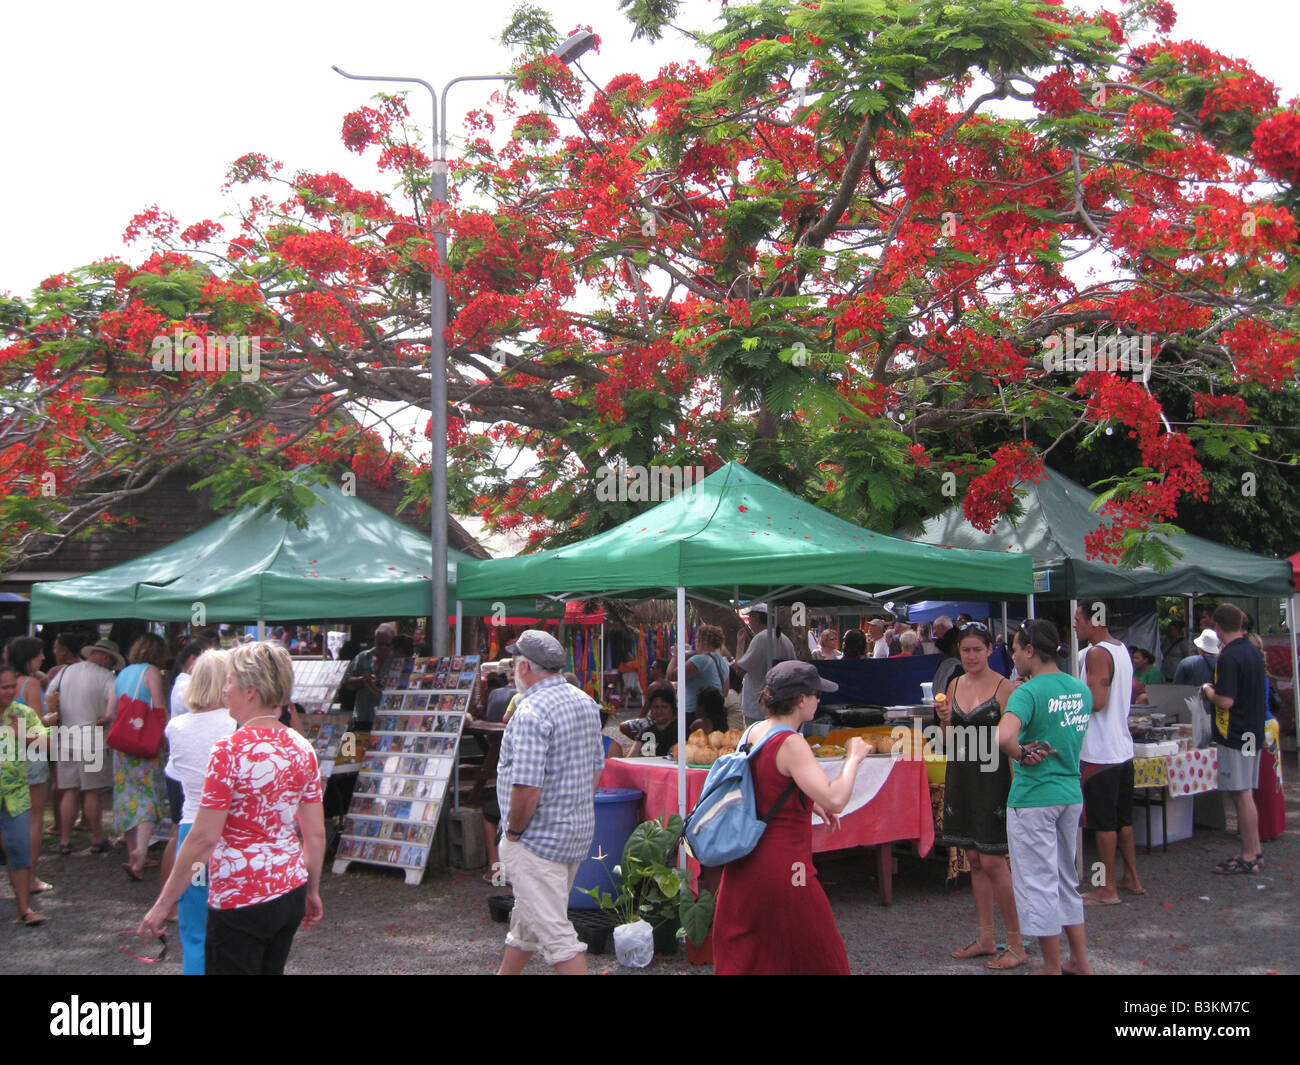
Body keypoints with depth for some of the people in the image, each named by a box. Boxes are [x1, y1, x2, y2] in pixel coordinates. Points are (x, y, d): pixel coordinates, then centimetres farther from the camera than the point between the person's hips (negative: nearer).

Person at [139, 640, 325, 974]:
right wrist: (313, 890, 18)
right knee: (271, 970, 20)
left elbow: (204, 837, -17)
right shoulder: (302, 749, 2)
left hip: (240, 900, -7)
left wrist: (163, 903, -10)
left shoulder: (230, 750, -17)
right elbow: (316, 833, 5)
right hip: (291, 892, 7)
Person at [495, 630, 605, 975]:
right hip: (579, 834, 10)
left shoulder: (531, 712, -21)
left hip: (538, 841, -9)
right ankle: (506, 972, 40)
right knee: (527, 919, 24)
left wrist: (513, 832, -12)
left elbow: (527, 788, -27)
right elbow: (597, 770, 15)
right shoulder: (585, 702, 7)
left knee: (554, 933, -4)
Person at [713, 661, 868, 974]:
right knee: (820, 959, 7)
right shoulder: (791, 743, -19)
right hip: (783, 865, -8)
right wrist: (853, 758, -12)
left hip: (742, 864, 8)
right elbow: (835, 799, -27)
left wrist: (810, 804, 17)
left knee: (739, 957, 15)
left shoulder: (751, 732, 7)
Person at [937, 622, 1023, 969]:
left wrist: (1016, 787, -17)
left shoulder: (1003, 687, -9)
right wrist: (944, 721, -5)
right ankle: (985, 938, 20)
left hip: (992, 778, -6)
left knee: (992, 860, -7)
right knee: (974, 859, 11)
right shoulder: (955, 685, 10)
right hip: (961, 777, 6)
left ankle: (1017, 945, 3)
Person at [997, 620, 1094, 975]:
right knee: (1066, 880, 19)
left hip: (1033, 798, -8)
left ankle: (1052, 967, 11)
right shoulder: (1081, 689, 6)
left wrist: (1022, 754, -17)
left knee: (1037, 883, 3)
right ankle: (1080, 962, 27)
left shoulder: (1028, 692, -19)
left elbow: (1004, 736, -35)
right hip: (1072, 793, 8)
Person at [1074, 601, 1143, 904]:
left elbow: (1096, 701, -25)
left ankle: (1107, 889, 4)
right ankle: (1132, 878, 26)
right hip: (1123, 747, 9)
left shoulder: (1097, 653, -17)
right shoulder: (1121, 649, 13)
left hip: (1101, 753, -9)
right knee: (1123, 818, 17)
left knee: (1103, 822, -2)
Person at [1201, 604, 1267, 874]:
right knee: (1245, 795, 15)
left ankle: (1249, 857, -1)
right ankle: (1254, 852, 21)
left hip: (1235, 735, -9)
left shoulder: (1229, 657, -18)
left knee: (1242, 795, -5)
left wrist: (1207, 690, -5)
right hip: (1253, 733, 9)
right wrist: (1215, 690, 22)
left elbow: (1225, 701, -23)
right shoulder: (1254, 652, 11)